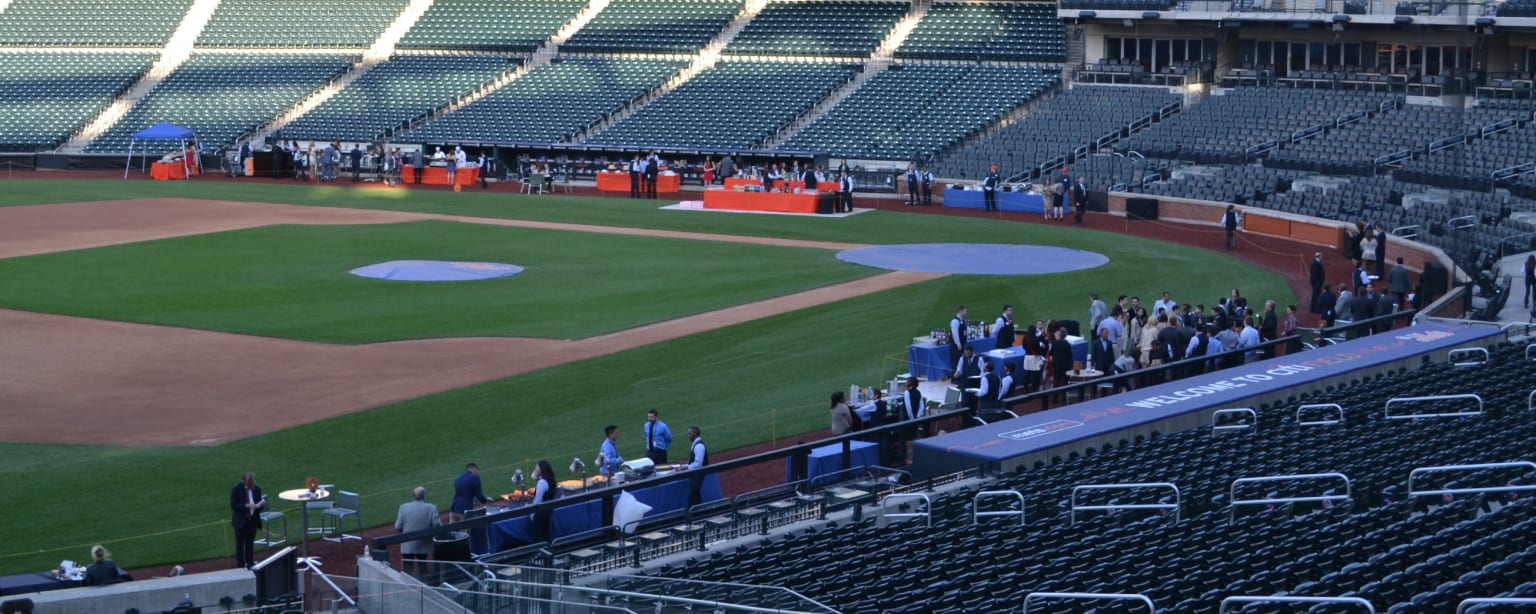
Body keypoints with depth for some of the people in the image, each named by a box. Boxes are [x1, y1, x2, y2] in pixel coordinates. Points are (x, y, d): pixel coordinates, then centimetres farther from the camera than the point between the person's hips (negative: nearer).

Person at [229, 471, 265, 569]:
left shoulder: (256, 489, 0)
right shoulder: (236, 490, -11)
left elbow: (260, 507, 6)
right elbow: (233, 505, -14)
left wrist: (259, 506, -19)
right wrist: (247, 506, -24)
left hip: (253, 520, 3)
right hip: (241, 520, -3)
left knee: (250, 543, 10)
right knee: (240, 544, 4)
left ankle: (250, 564, 17)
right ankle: (241, 565, 10)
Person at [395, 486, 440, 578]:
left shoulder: (404, 507, -9)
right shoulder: (431, 508, -12)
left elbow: (398, 527, -6)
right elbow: (437, 526, -14)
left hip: (407, 546, 0)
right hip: (423, 546, 1)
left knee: (407, 572, 8)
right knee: (423, 569, 19)